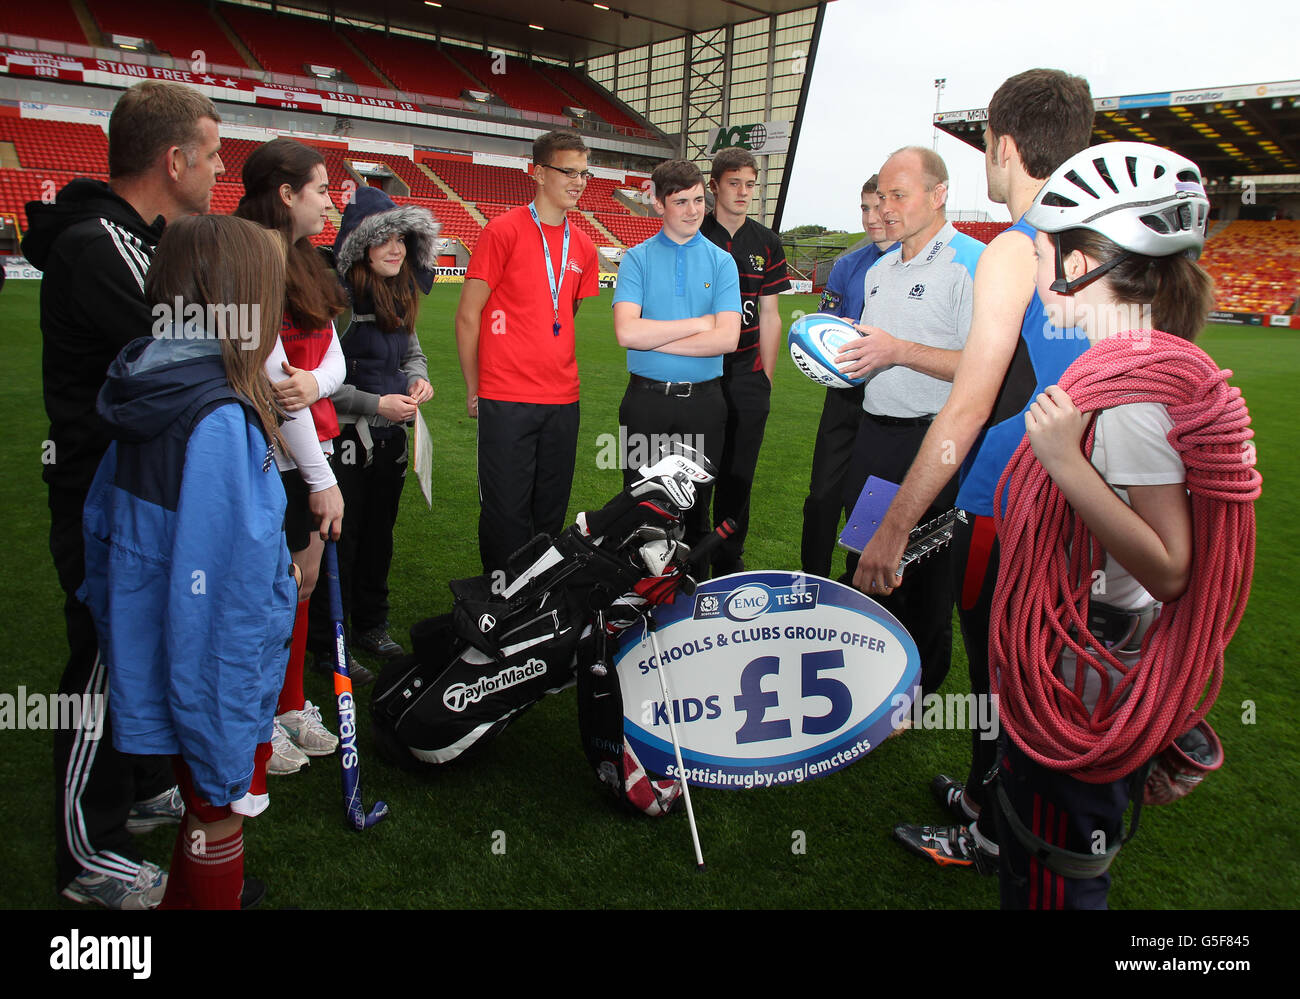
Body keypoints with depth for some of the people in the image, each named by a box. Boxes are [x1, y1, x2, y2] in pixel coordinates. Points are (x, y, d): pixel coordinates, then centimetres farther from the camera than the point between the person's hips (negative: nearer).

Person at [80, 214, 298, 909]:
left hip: (144, 671, 8)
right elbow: (214, 604, -27)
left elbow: (101, 531, 11)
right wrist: (227, 763, -20)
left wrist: (115, 640, 24)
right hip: (215, 690, -8)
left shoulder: (143, 401, 0)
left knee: (208, 819, 27)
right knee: (218, 828, 13)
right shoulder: (219, 423, -27)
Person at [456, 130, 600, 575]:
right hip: (506, 401, -5)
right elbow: (468, 316, -3)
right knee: (506, 514, -1)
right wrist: (474, 389, 0)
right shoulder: (504, 231, -5)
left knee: (551, 514, 12)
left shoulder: (583, 246, 12)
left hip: (562, 401, 5)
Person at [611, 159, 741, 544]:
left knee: (696, 506, 12)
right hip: (647, 401, -1)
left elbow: (727, 338, -10)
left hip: (704, 403, 1)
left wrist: (654, 338, -12)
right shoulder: (636, 259, 1)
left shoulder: (721, 261, 4)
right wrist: (700, 323, -11)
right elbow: (626, 332, -14)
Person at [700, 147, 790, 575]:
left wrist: (766, 377, 6)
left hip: (747, 375, 3)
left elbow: (769, 316, 11)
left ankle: (729, 560, 21)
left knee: (738, 474, 8)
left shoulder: (766, 243, 9)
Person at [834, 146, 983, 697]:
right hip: (874, 434, 8)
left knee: (925, 570, 4)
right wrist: (843, 352, 5)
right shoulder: (879, 269, 15)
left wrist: (898, 350, -24)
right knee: (865, 553, 17)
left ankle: (921, 685, 21)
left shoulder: (972, 262, -12)